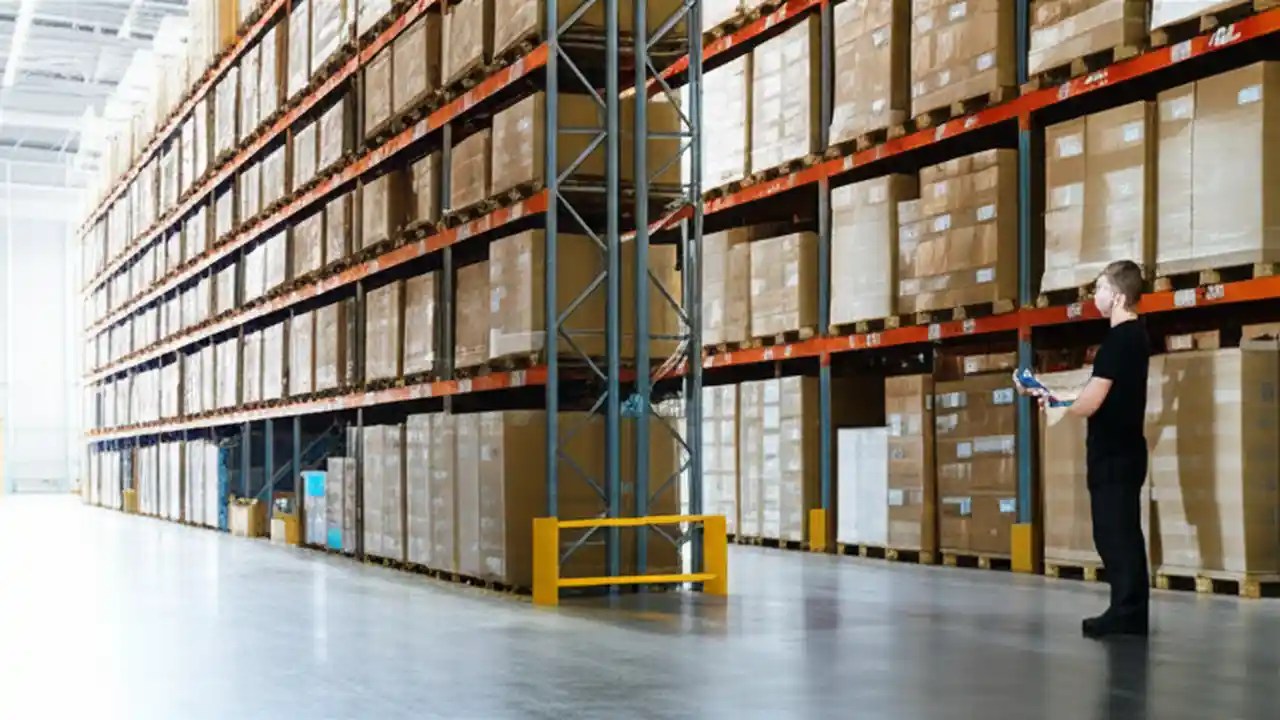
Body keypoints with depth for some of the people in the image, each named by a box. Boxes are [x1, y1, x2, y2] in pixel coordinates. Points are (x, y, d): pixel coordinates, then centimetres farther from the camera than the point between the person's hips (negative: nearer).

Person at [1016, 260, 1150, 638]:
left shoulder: (1117, 340, -18)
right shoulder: (1134, 335, 12)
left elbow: (1089, 403, -21)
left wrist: (1061, 408, -1)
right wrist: (1052, 393, 17)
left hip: (1113, 454, -10)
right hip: (1123, 450, 10)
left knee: (1114, 535, -5)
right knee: (1122, 534, 13)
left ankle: (1126, 614, -1)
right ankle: (1129, 613, 18)